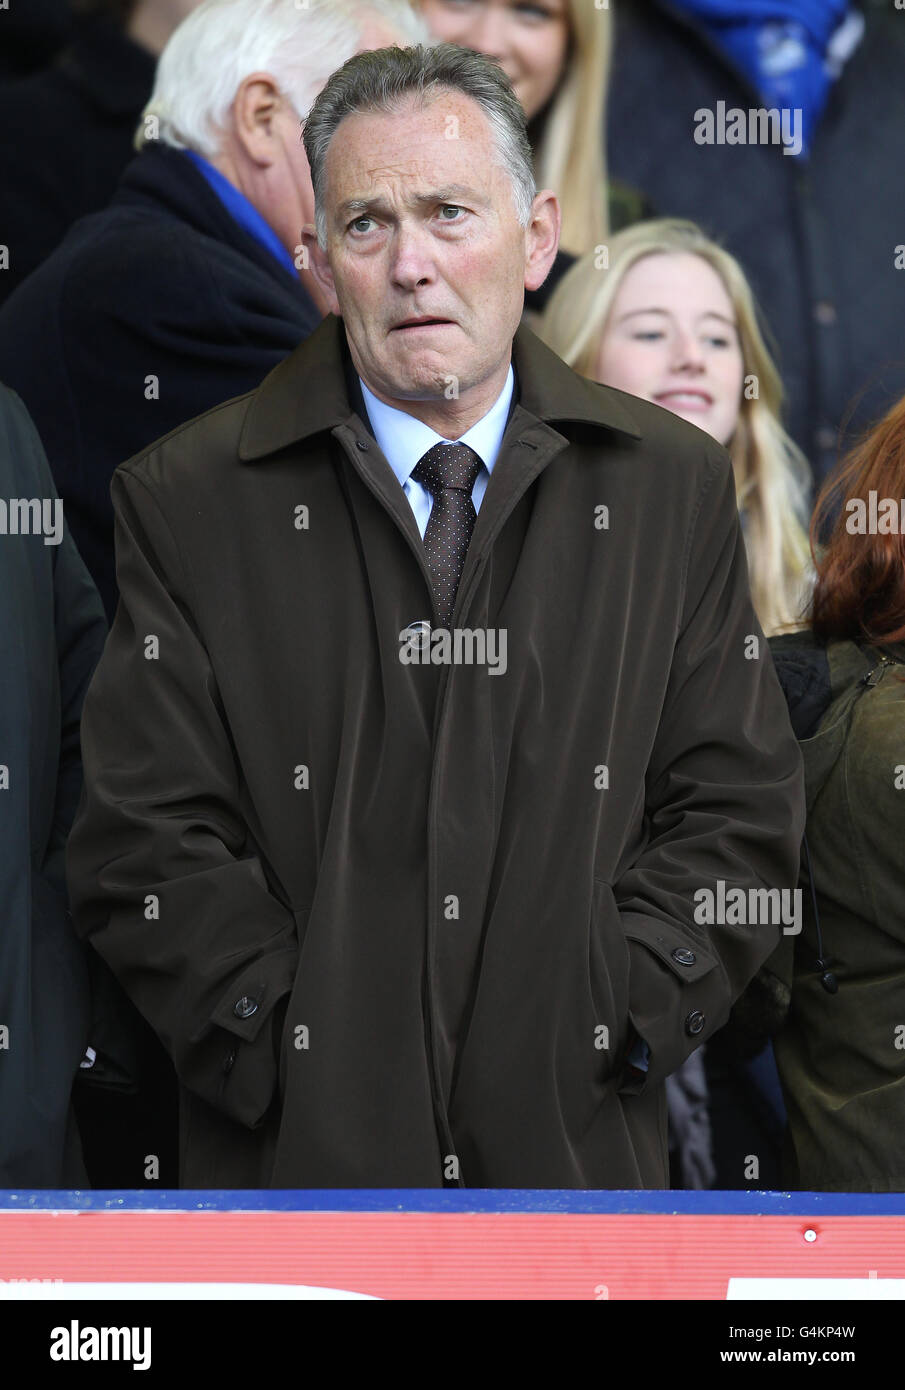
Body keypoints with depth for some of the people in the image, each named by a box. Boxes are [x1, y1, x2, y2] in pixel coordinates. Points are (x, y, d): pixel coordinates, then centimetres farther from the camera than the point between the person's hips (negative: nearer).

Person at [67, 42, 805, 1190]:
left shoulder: (674, 484, 4)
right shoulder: (186, 501, -2)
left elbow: (736, 807, 4)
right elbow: (145, 841, -5)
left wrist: (606, 1027, -9)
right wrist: (304, 1051, -14)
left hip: (580, 1143, 2)